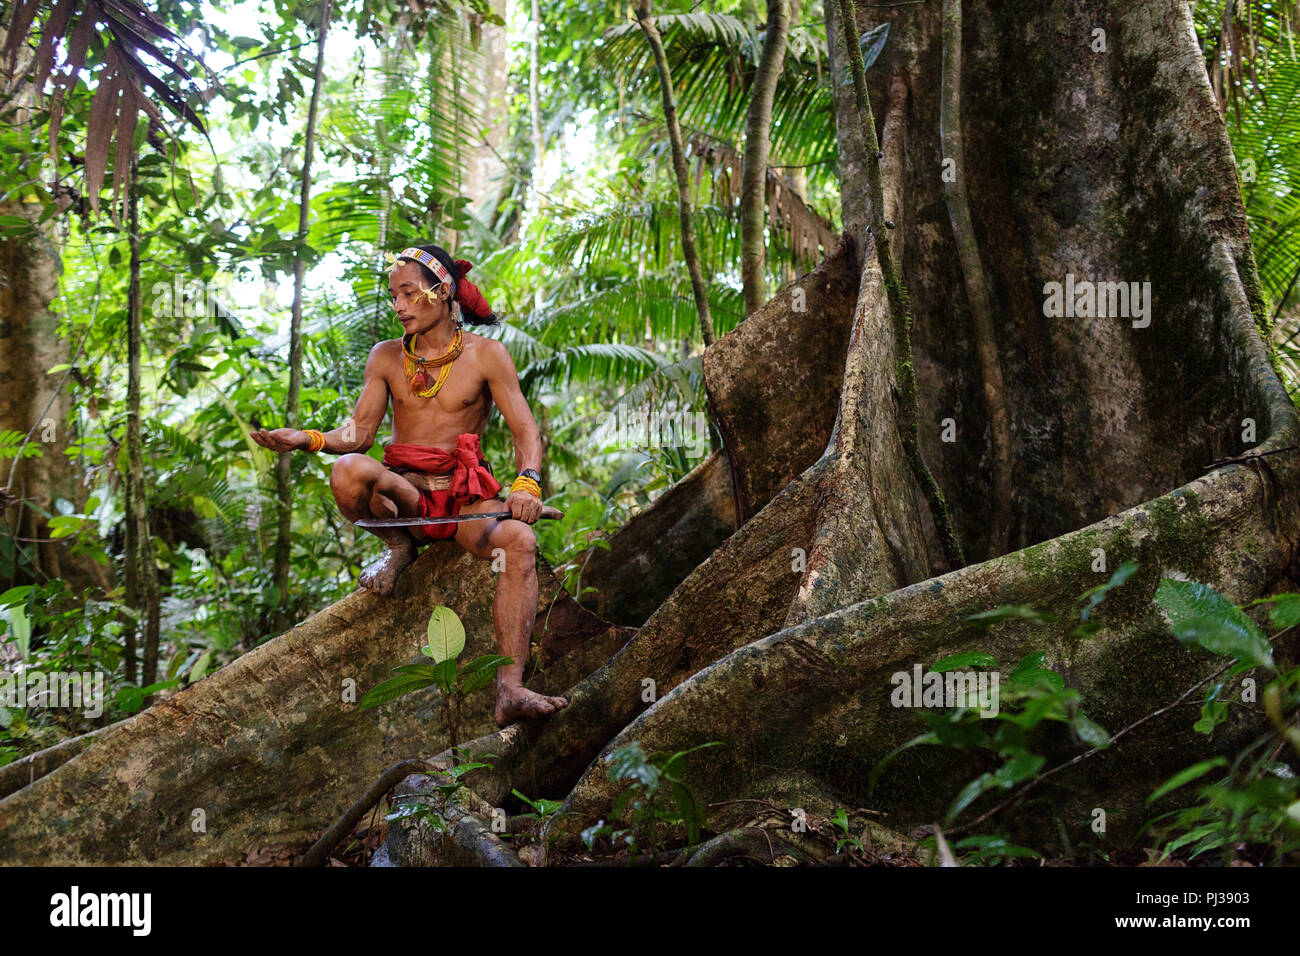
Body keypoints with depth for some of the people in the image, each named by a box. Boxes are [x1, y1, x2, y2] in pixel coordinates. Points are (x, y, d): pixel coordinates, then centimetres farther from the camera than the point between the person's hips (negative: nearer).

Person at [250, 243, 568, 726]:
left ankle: (510, 688, -44)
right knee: (348, 471, -35)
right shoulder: (386, 357, 12)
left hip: (466, 497, -1)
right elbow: (359, 432, 7)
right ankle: (398, 546, -3)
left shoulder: (485, 354, 4)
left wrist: (526, 485, -22)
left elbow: (525, 431, -2)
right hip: (402, 491, 1)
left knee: (519, 540, -36)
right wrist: (307, 439, -13)